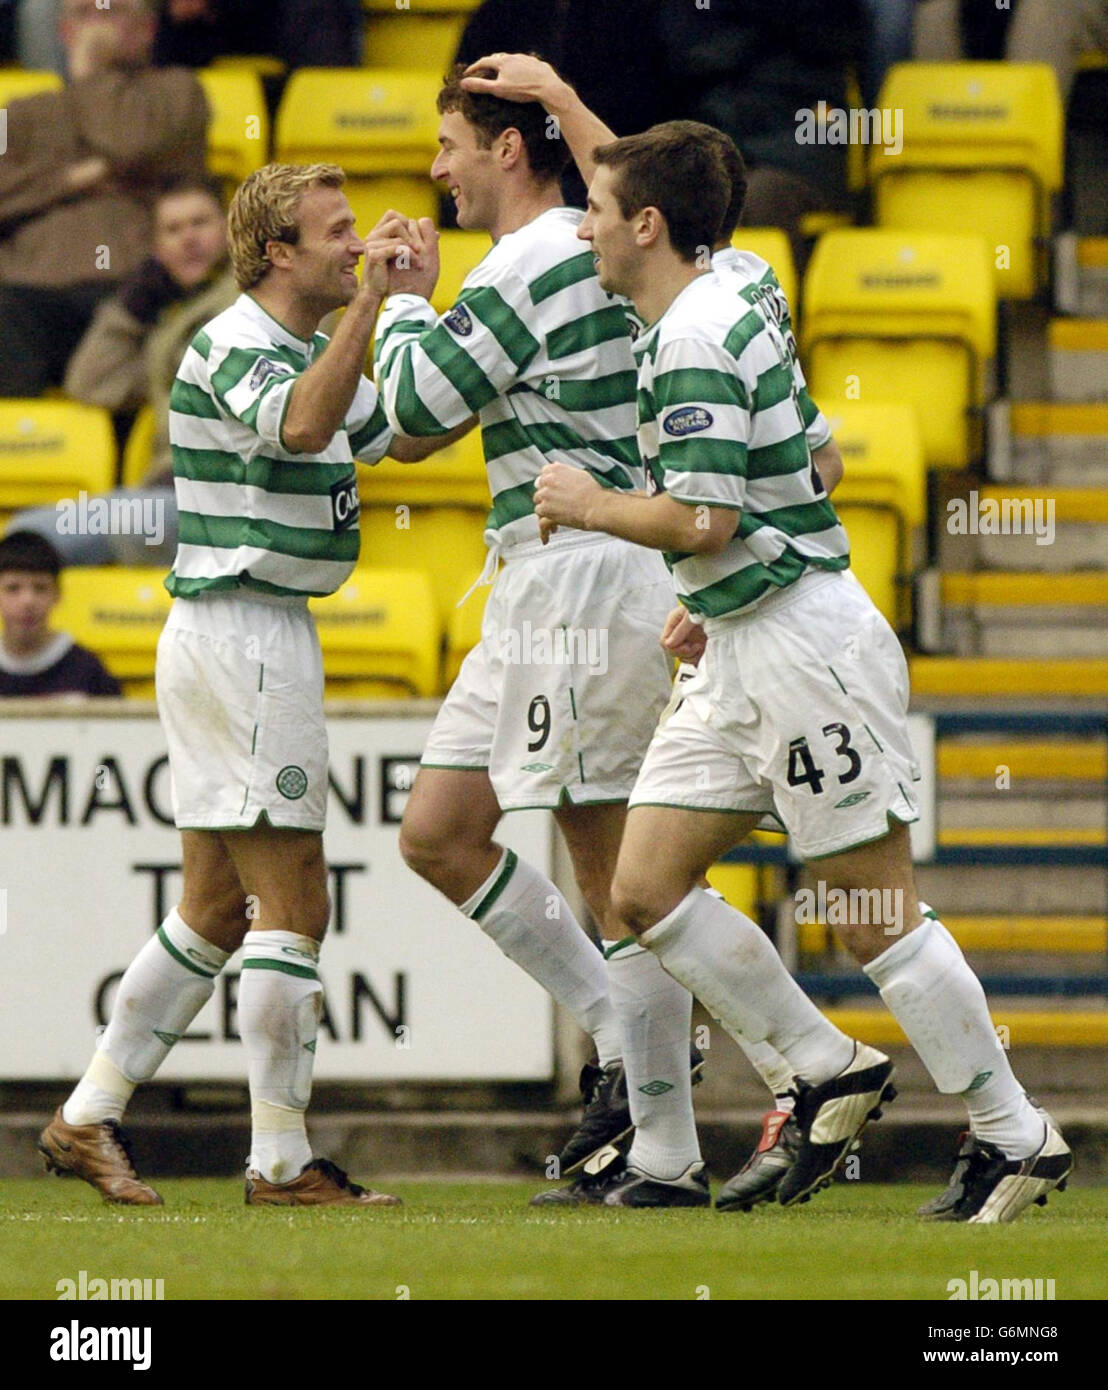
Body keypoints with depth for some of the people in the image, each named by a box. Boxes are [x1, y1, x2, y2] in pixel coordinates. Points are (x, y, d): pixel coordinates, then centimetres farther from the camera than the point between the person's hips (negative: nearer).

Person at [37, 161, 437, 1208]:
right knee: (292, 904, -9)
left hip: (254, 638, 10)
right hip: (241, 636, -10)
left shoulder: (303, 348, 17)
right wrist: (369, 307, -38)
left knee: (218, 907, 13)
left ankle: (88, 1120, 17)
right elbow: (298, 425, -35)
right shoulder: (238, 346, -14)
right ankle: (281, 1162, -7)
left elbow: (399, 435, 27)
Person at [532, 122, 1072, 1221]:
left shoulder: (696, 340, -17)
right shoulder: (716, 312, 14)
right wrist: (708, 604, 28)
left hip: (803, 641, -10)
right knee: (644, 890, 4)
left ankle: (1014, 1136, 2)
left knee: (877, 912, -5)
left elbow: (702, 520, -25)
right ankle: (828, 1070, 12)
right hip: (743, 652, 10)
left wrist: (589, 504, -8)